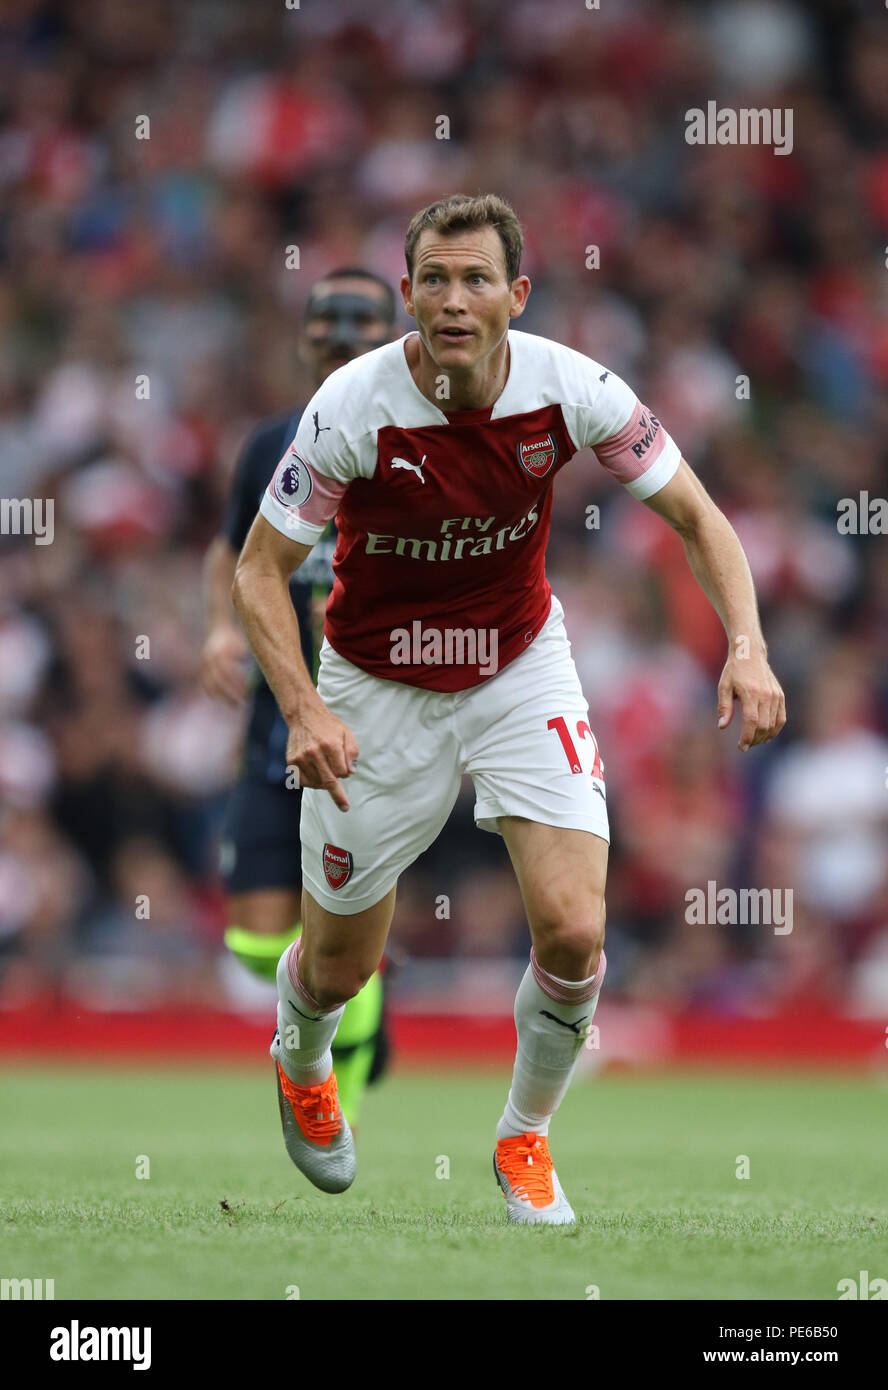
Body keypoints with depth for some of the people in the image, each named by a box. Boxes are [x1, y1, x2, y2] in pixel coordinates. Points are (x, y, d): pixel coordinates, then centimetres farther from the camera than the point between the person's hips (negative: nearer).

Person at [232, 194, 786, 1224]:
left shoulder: (571, 387, -19)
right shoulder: (354, 407, -25)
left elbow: (696, 517, -8)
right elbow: (260, 569, -17)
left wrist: (746, 646, -24)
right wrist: (303, 710, -32)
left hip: (521, 667, 1)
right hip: (378, 690, -1)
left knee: (572, 930, -16)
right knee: (342, 963, 10)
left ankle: (524, 1141, 11)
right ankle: (301, 1063, 49)